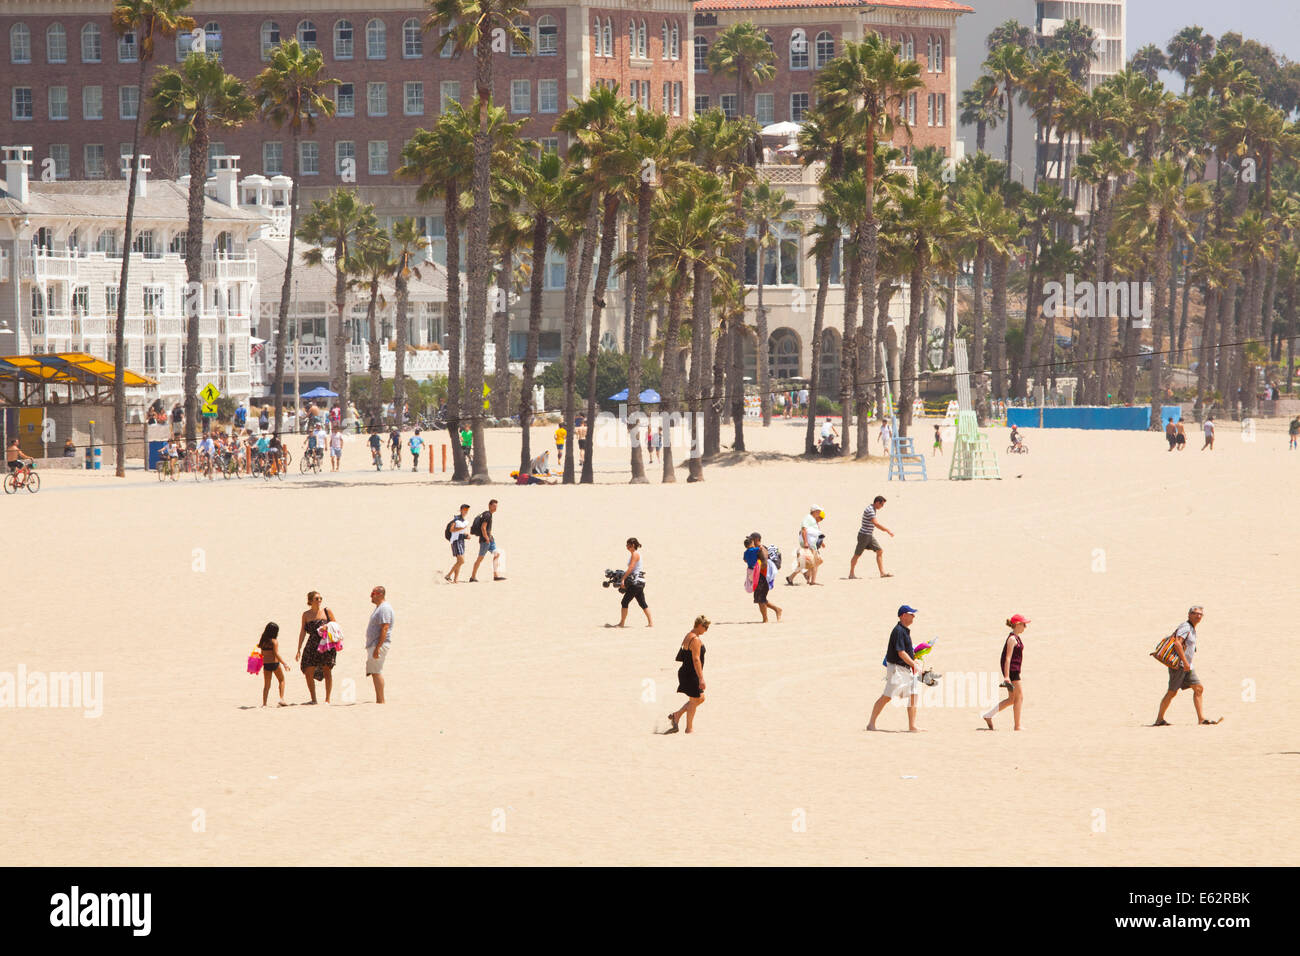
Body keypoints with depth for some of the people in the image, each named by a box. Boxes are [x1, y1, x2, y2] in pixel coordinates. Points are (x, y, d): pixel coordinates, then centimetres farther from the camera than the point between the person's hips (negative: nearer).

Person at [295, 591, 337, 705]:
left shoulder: (327, 612, 4)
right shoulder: (306, 615, 8)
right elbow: (303, 632, 9)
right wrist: (299, 650, 6)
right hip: (312, 647, 2)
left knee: (327, 672, -2)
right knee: (308, 673, -3)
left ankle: (327, 699, 4)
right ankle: (313, 699, 11)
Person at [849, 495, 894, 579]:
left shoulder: (873, 509, 11)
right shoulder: (870, 510, -20)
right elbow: (876, 523, -27)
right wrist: (888, 530, -24)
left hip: (870, 536, 9)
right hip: (864, 534, -9)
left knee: (880, 551, 0)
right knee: (857, 555, 2)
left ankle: (882, 573, -2)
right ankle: (851, 574, 13)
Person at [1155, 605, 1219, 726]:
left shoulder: (1192, 629, 19)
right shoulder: (1185, 627, -12)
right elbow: (1177, 643, -24)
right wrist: (1185, 662, -25)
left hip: (1186, 666, 10)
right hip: (1179, 665, -10)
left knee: (1198, 688, 2)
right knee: (1172, 692, -6)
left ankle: (1201, 718, -1)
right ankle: (1159, 719, 2)